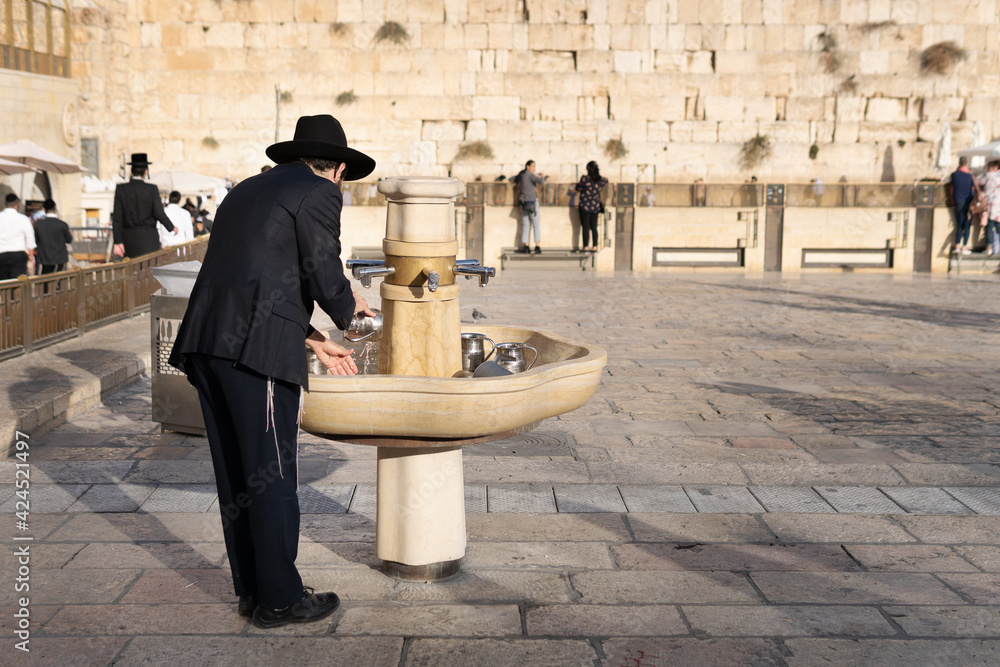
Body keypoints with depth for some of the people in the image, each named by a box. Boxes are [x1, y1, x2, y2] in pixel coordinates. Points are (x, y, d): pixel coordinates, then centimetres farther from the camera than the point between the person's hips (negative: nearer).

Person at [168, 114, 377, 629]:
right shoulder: (319, 195, 1)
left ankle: (251, 588, 23)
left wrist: (313, 341, 29)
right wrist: (350, 308, 15)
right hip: (256, 349, -8)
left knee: (236, 473, 13)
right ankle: (279, 599, 10)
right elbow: (326, 281, -7)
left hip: (207, 342, 8)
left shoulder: (248, 190, 26)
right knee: (272, 475, 0)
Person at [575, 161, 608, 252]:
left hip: (585, 206, -4)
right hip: (596, 206, 4)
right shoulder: (601, 180, -2)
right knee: (594, 227, 10)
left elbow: (578, 189, 0)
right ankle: (594, 247, 10)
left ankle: (586, 247, 0)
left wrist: (577, 185, 22)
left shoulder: (584, 179, -13)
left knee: (585, 227, 0)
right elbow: (606, 181, 22)